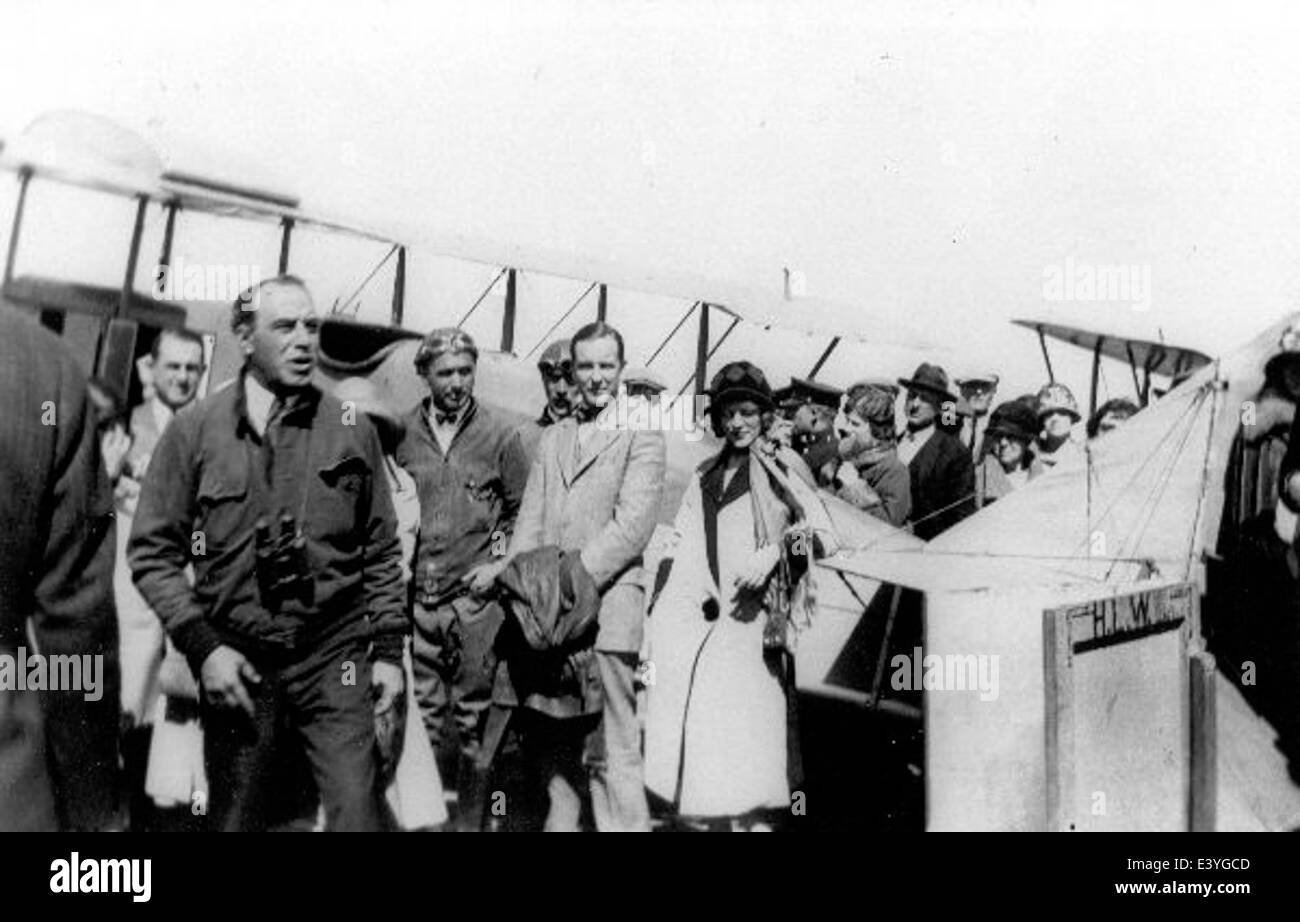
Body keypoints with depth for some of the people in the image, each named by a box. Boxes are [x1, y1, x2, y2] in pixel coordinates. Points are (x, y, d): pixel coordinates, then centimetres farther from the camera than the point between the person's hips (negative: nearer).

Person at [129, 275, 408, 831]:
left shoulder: (351, 430, 2)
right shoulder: (193, 430, -1)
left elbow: (381, 551, 8)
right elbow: (153, 553, 0)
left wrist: (388, 649, 4)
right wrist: (202, 646, -8)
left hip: (334, 658, 0)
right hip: (236, 661, 0)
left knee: (356, 814, -5)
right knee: (235, 820, 12)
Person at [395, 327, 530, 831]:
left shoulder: (500, 434, 0)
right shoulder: (401, 432, 4)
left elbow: (522, 508, 8)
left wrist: (499, 561, -2)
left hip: (476, 595, -2)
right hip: (416, 594, 2)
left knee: (473, 714, 2)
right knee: (425, 710, 9)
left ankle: (470, 819, 14)